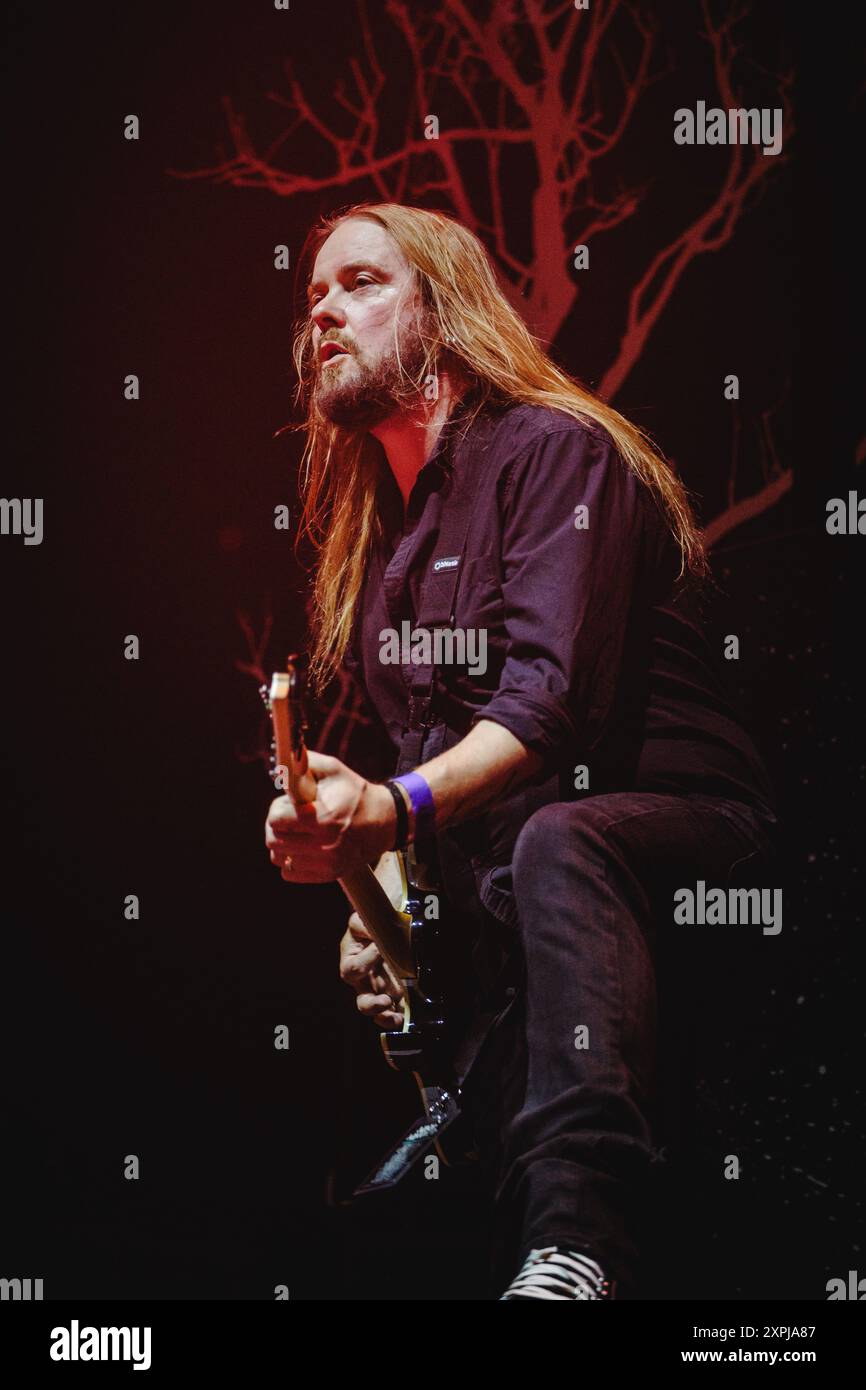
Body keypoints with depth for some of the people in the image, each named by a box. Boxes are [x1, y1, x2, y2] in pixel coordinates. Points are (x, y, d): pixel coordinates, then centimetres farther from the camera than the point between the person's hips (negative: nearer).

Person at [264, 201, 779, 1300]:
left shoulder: (553, 449, -7)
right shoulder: (375, 527, 21)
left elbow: (553, 696, -23)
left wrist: (396, 809, -41)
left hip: (678, 826, -8)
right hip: (496, 877, 9)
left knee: (556, 843, -42)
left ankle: (578, 1245, -57)